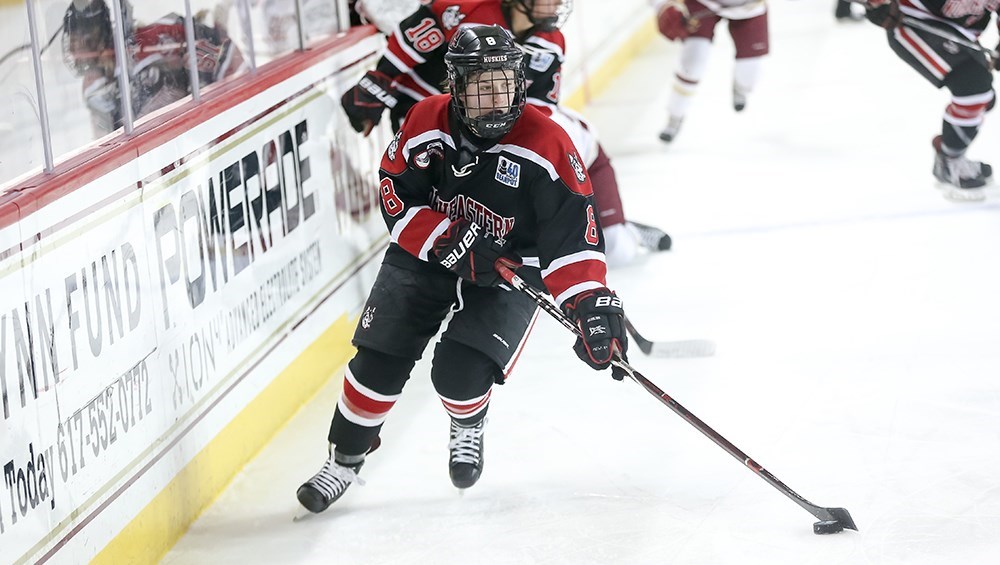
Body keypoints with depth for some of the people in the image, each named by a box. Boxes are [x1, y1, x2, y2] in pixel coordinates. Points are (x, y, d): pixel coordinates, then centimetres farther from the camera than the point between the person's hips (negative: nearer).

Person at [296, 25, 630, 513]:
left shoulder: (546, 146, -22)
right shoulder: (425, 123, -16)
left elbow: (573, 232, -21)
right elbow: (396, 199, -11)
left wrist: (590, 302, -32)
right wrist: (452, 243, -24)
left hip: (510, 270, -2)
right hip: (425, 254, 2)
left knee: (459, 372, -18)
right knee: (379, 360, -3)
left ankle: (469, 427, 19)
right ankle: (344, 460, 19)